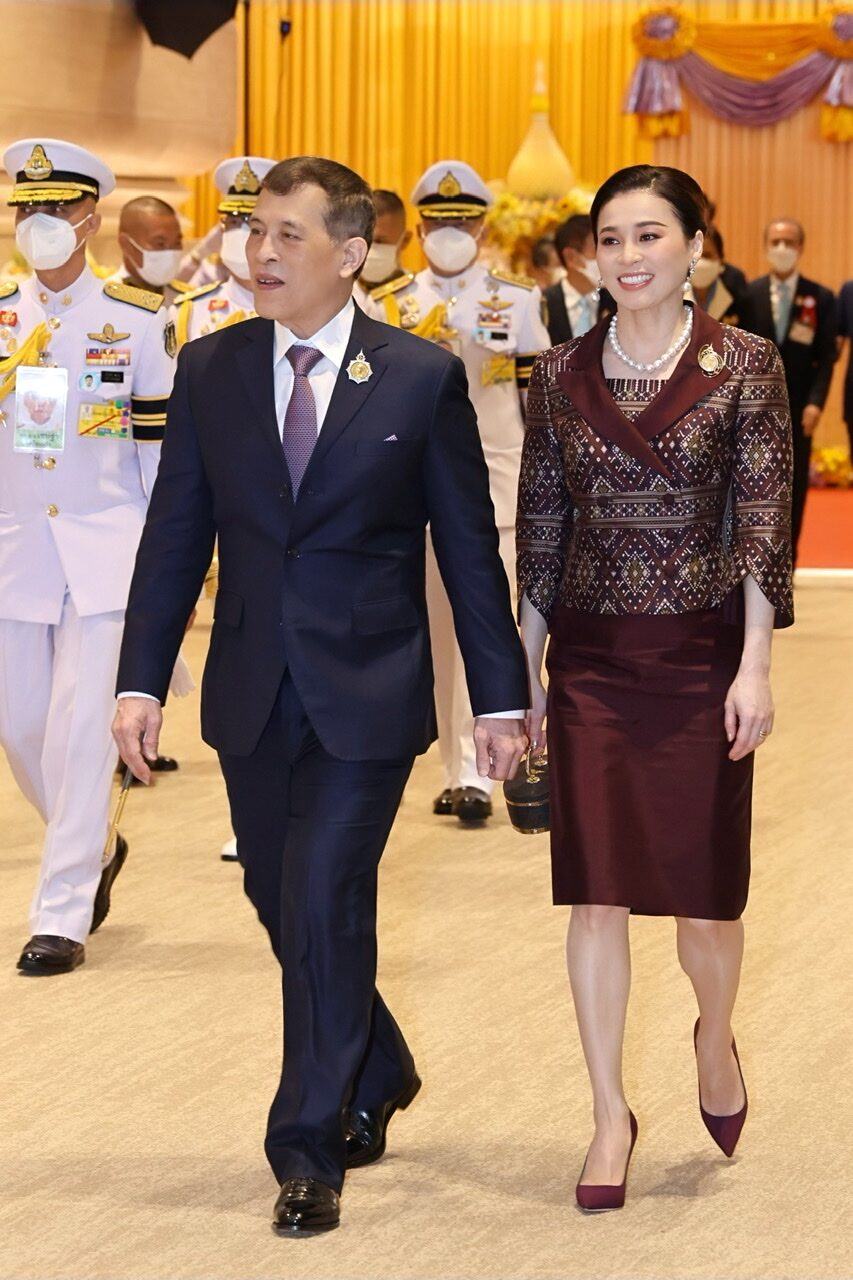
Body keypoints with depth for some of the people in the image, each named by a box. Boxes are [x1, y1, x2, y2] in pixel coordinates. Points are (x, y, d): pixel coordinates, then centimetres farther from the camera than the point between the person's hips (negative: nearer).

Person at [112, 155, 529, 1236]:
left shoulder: (423, 377, -4)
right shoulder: (210, 369, 4)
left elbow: (468, 547, 0)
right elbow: (174, 534, 6)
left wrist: (499, 696, -1)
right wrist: (141, 679, 0)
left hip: (367, 695, -4)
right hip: (253, 696, 4)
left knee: (326, 904, -9)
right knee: (283, 903, 13)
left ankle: (309, 1151, 3)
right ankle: (378, 1074, 38)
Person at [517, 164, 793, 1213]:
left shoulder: (744, 364, -3)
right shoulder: (560, 376, 4)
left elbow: (763, 520, -6)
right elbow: (539, 530, 9)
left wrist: (754, 666, -11)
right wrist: (526, 673, 8)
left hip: (701, 654, -2)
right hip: (591, 662, 2)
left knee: (705, 887, 6)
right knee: (597, 892, 0)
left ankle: (713, 1037, 38)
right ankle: (610, 1115, 11)